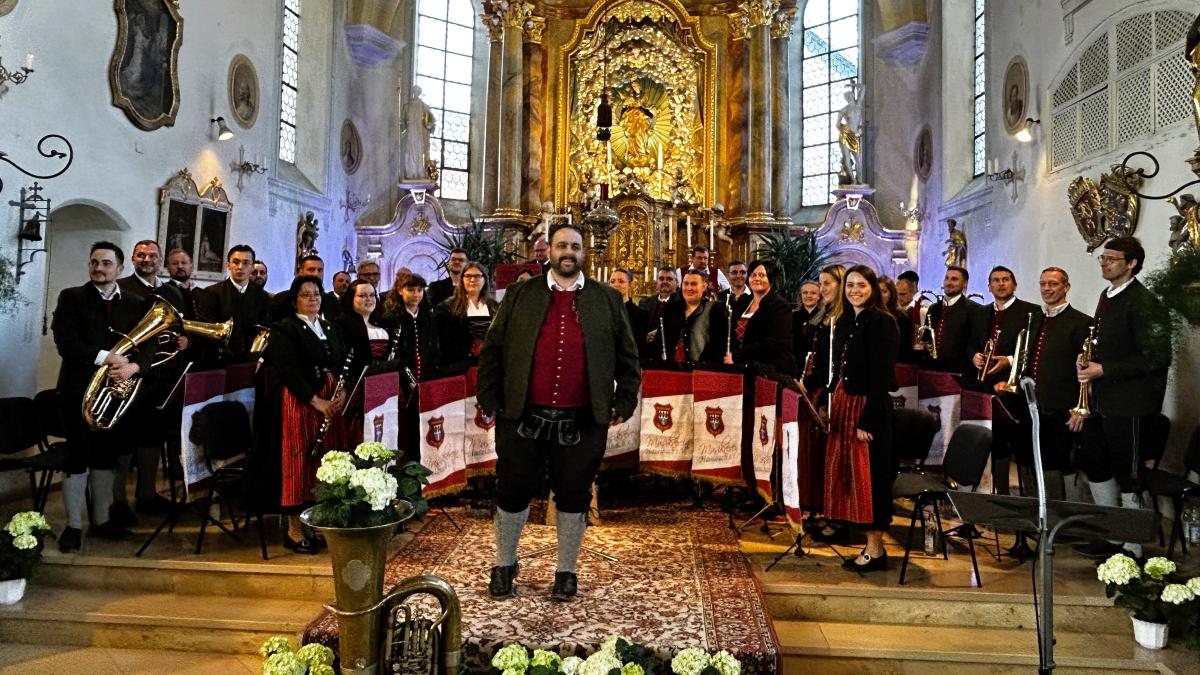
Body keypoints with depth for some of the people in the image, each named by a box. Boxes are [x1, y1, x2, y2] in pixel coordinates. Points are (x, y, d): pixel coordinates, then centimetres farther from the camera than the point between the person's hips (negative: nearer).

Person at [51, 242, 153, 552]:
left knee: (106, 457, 11)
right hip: (79, 389, -3)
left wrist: (133, 366, -19)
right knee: (78, 458, 1)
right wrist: (105, 357, -22)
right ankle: (73, 525, 12)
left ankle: (101, 520, 22)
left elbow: (148, 348, 1)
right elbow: (65, 343, -11)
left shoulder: (137, 304, 8)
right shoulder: (71, 297, 1)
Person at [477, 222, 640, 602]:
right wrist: (490, 402, 1)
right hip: (523, 418, 0)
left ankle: (566, 571, 29)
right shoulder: (520, 296, 6)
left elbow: (627, 357, 9)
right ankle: (504, 565, 33)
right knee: (513, 494, 11)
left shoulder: (607, 300, 7)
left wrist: (624, 404, 2)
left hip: (582, 422, 0)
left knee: (573, 497, 10)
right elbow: (492, 350, 6)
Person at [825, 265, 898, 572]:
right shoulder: (849, 321, 13)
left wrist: (867, 420, -21)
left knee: (869, 475, -1)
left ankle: (875, 549, 10)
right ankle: (870, 545, 21)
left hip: (868, 407, -8)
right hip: (845, 403, 9)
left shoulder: (881, 322, -12)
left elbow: (881, 376, -18)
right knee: (850, 473, 11)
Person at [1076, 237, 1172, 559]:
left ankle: (1131, 549, 14)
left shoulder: (1143, 303, -15)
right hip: (1102, 400, 9)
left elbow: (1157, 358, -21)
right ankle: (1111, 536, 31)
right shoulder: (1107, 296, 13)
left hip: (1129, 404, -9)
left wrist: (1104, 370, -20)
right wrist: (1090, 361, 4)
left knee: (1127, 477, 0)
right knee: (1094, 465, 16)